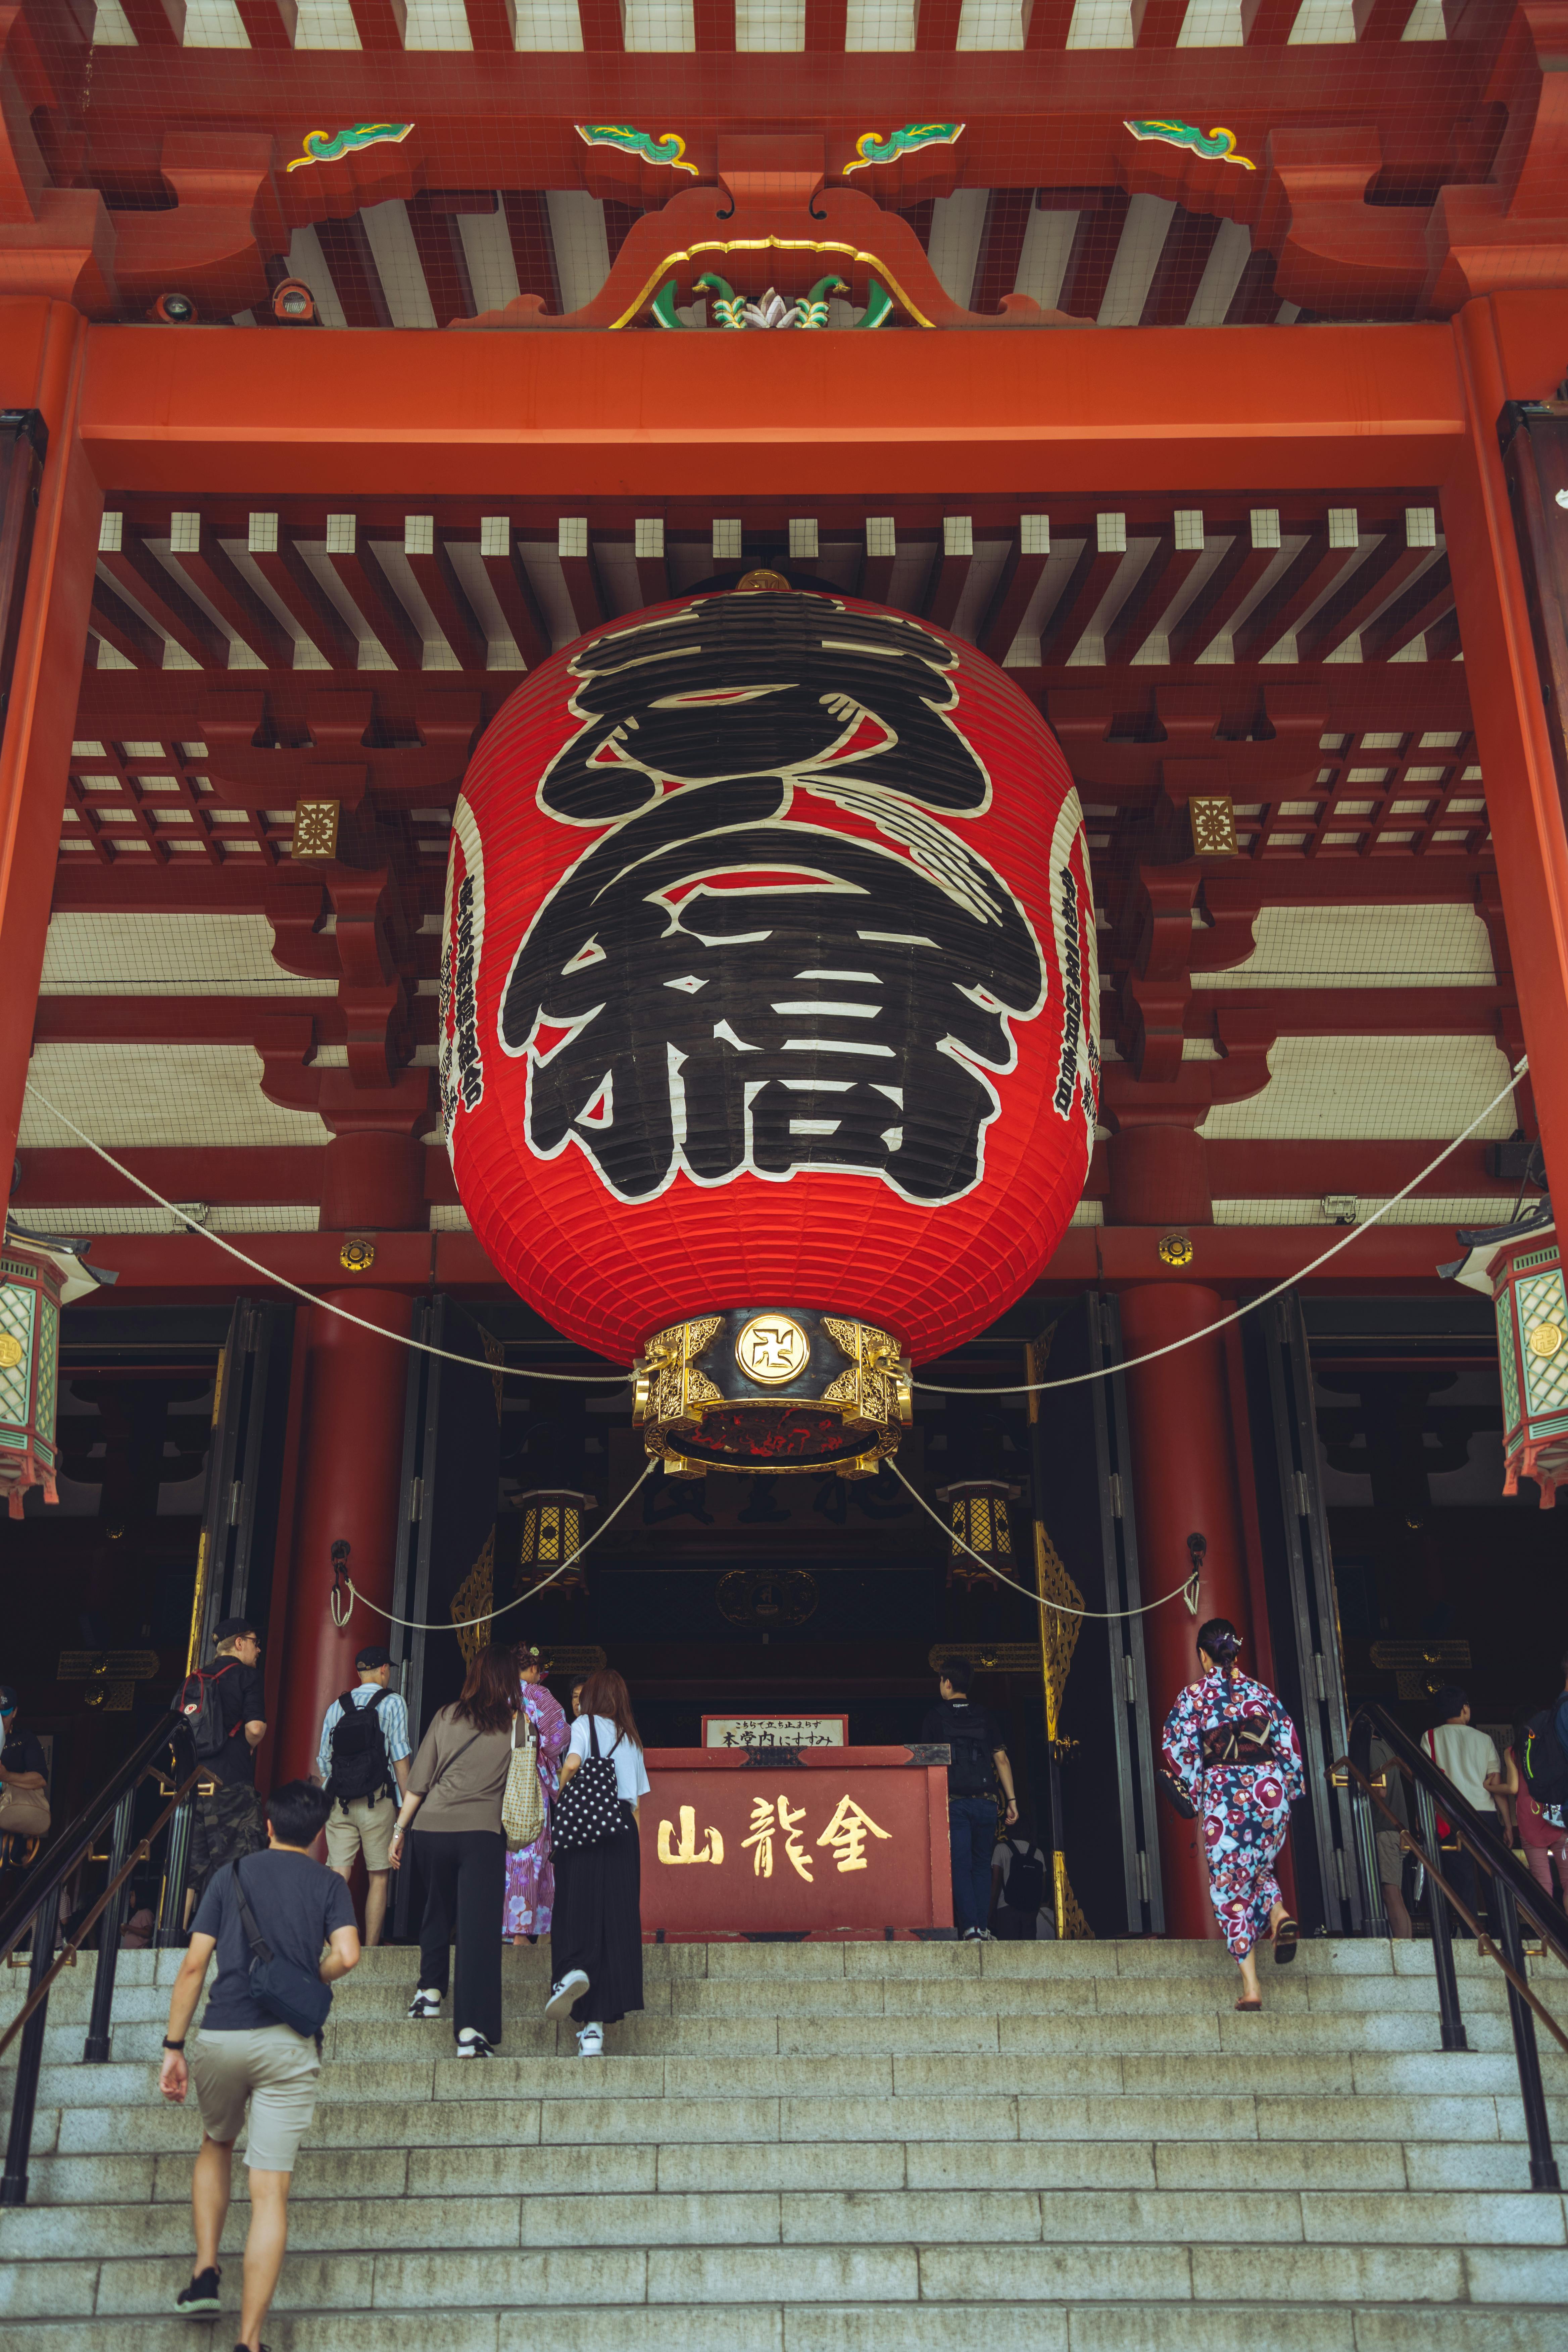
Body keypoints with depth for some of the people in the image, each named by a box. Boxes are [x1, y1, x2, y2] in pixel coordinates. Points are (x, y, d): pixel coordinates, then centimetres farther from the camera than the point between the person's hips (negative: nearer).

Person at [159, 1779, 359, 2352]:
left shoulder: (231, 1875, 9)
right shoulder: (328, 1884, 7)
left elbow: (193, 1966, 3)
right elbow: (347, 1956, -9)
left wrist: (173, 2047, 6)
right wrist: (307, 1982, 11)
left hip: (221, 2038, 2)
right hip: (290, 2046, -1)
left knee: (216, 2145, 29)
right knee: (271, 2190, 1)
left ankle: (204, 2273, 19)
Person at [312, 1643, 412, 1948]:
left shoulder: (337, 1706, 12)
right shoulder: (392, 1703, -1)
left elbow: (324, 1761, 12)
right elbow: (400, 1757, -5)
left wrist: (323, 1802, 21)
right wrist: (408, 1806, -2)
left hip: (339, 1803, 4)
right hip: (377, 1802, -4)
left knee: (338, 1875, 2)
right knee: (378, 1877, 4)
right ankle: (371, 1951, 4)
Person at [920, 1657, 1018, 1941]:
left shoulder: (935, 1717, 1)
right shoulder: (986, 1717, 8)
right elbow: (1001, 1760, 5)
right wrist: (1012, 1800, 7)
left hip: (954, 1803, -2)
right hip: (985, 1802, 2)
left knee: (960, 1867, -1)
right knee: (982, 1865, 13)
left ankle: (970, 1929, -12)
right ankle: (982, 1928, 9)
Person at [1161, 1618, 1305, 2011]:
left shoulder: (1193, 1695, -1)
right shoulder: (1260, 1691, 8)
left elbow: (1177, 1751, -4)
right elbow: (1289, 1743, 6)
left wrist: (1196, 1790, 7)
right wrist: (1289, 1787, 17)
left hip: (1224, 1796, -3)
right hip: (1270, 1790, 3)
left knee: (1230, 1884, 3)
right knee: (1258, 1864, 27)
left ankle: (1250, 1987, -2)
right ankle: (1280, 1915, -4)